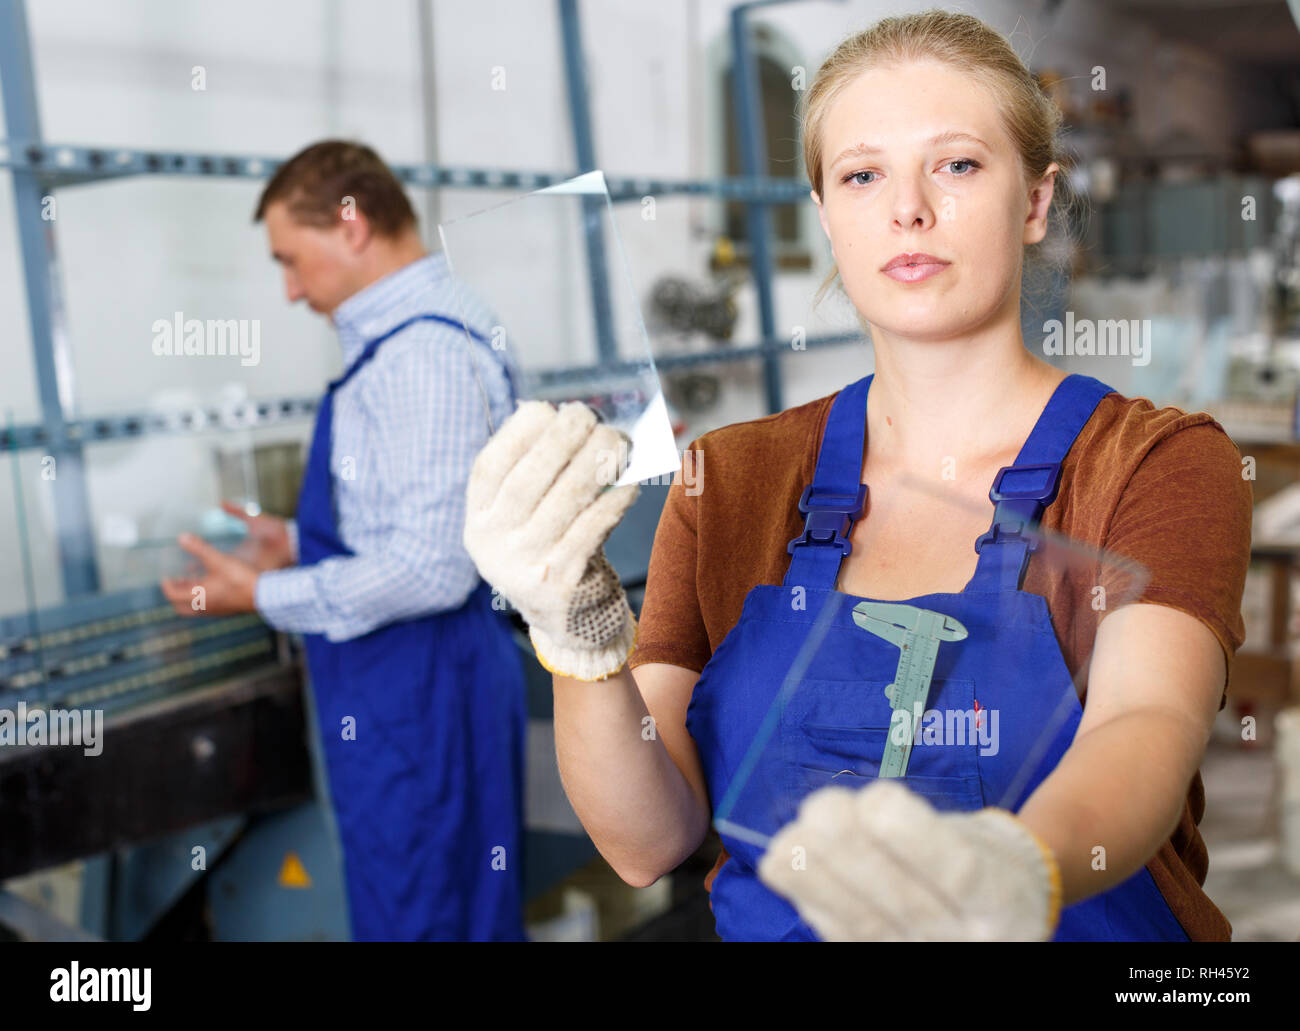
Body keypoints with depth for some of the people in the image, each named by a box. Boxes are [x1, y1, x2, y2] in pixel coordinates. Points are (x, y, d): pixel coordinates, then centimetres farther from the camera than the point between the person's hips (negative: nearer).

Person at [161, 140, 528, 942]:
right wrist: (302, 543, 13)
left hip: (416, 690, -10)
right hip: (408, 679, 10)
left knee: (417, 915, 5)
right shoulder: (431, 327, 10)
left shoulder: (421, 352, -21)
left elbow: (430, 566, -25)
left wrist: (265, 595, -14)